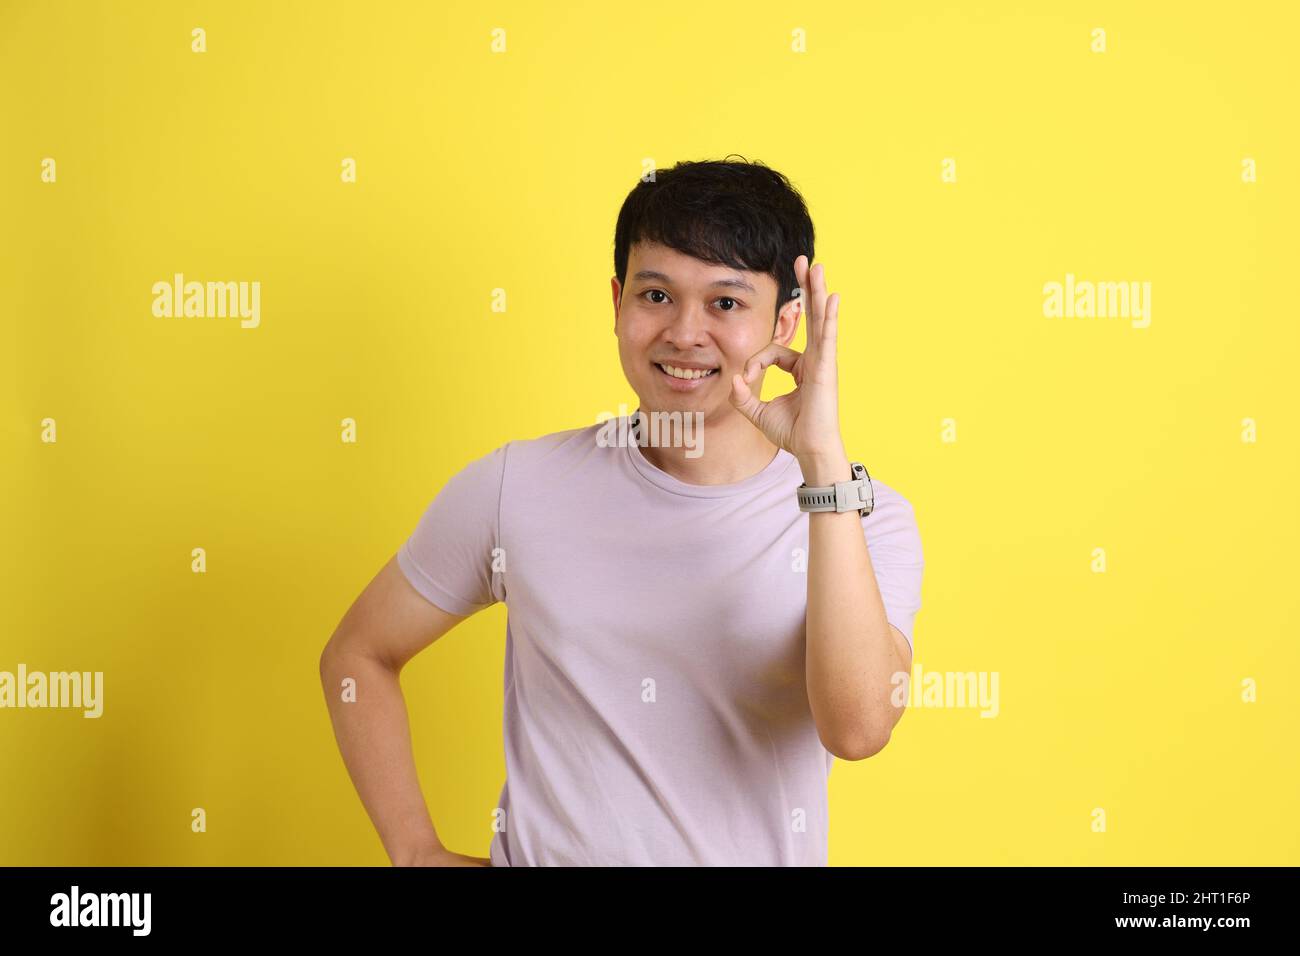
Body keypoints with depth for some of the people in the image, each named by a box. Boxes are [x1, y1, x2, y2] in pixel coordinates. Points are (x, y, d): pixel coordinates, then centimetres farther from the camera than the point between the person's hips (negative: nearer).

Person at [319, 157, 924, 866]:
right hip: (540, 854, 1)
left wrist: (824, 461, -30)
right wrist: (418, 854, -2)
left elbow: (857, 727, -28)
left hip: (759, 853, 0)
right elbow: (357, 654, 4)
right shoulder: (515, 488, -7)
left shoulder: (866, 522, -10)